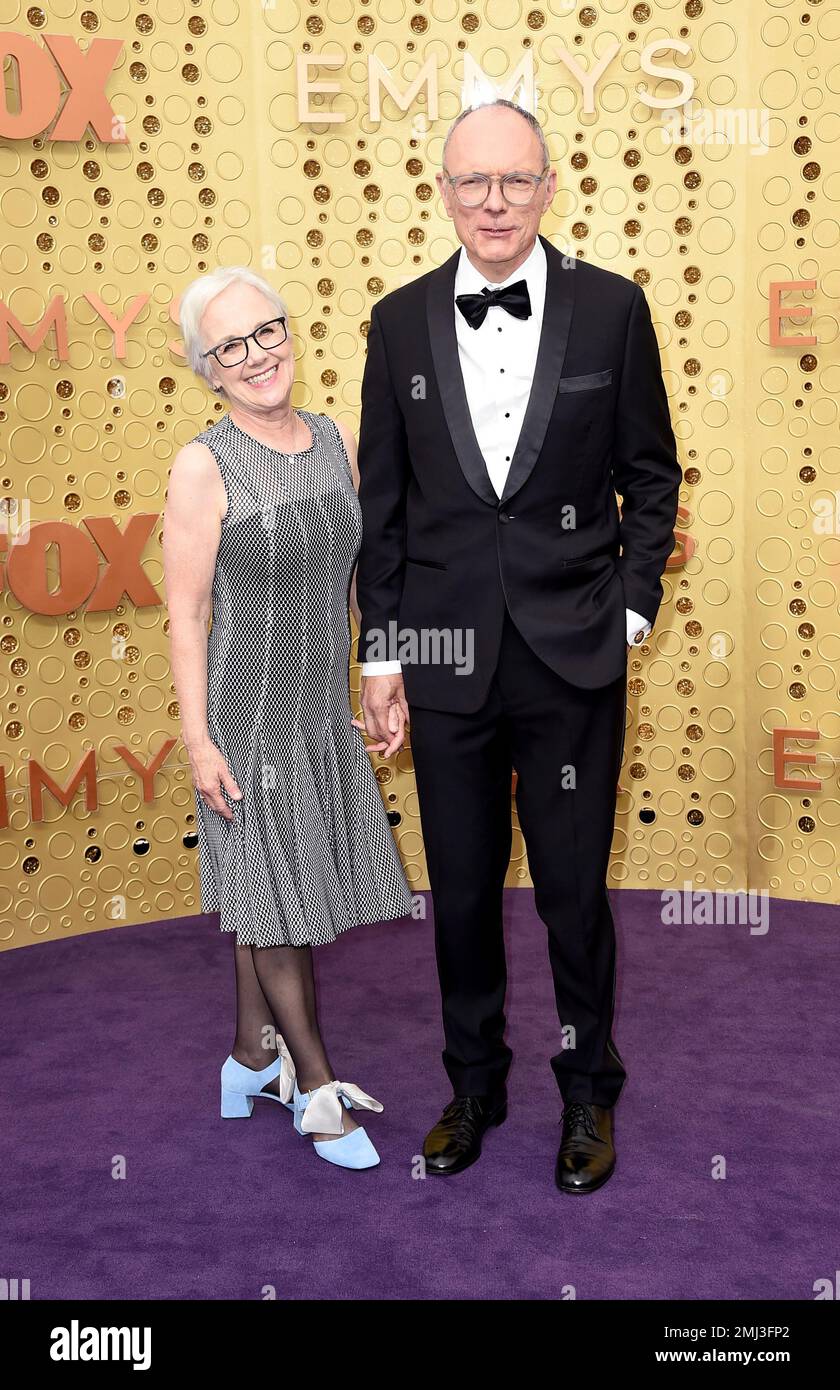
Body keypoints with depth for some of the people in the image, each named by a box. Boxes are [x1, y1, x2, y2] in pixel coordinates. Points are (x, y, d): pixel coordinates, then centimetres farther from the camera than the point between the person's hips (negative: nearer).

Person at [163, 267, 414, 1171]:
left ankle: (251, 1056, 34)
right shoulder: (204, 466, -14)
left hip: (325, 707, 6)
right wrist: (197, 740, -15)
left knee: (278, 894, 16)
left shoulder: (337, 441, 3)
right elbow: (187, 613, -13)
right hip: (249, 712, -5)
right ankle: (317, 1087, 21)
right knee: (274, 894, 6)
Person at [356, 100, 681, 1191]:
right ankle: (474, 1084, 34)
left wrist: (632, 608, -3)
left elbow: (652, 476, 6)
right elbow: (381, 499, 6)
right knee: (462, 889, 13)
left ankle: (588, 1092, 30)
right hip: (447, 658, 2)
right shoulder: (401, 321, 3)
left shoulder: (612, 308, -1)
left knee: (574, 889, 8)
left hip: (573, 659, -1)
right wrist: (379, 651, 4)